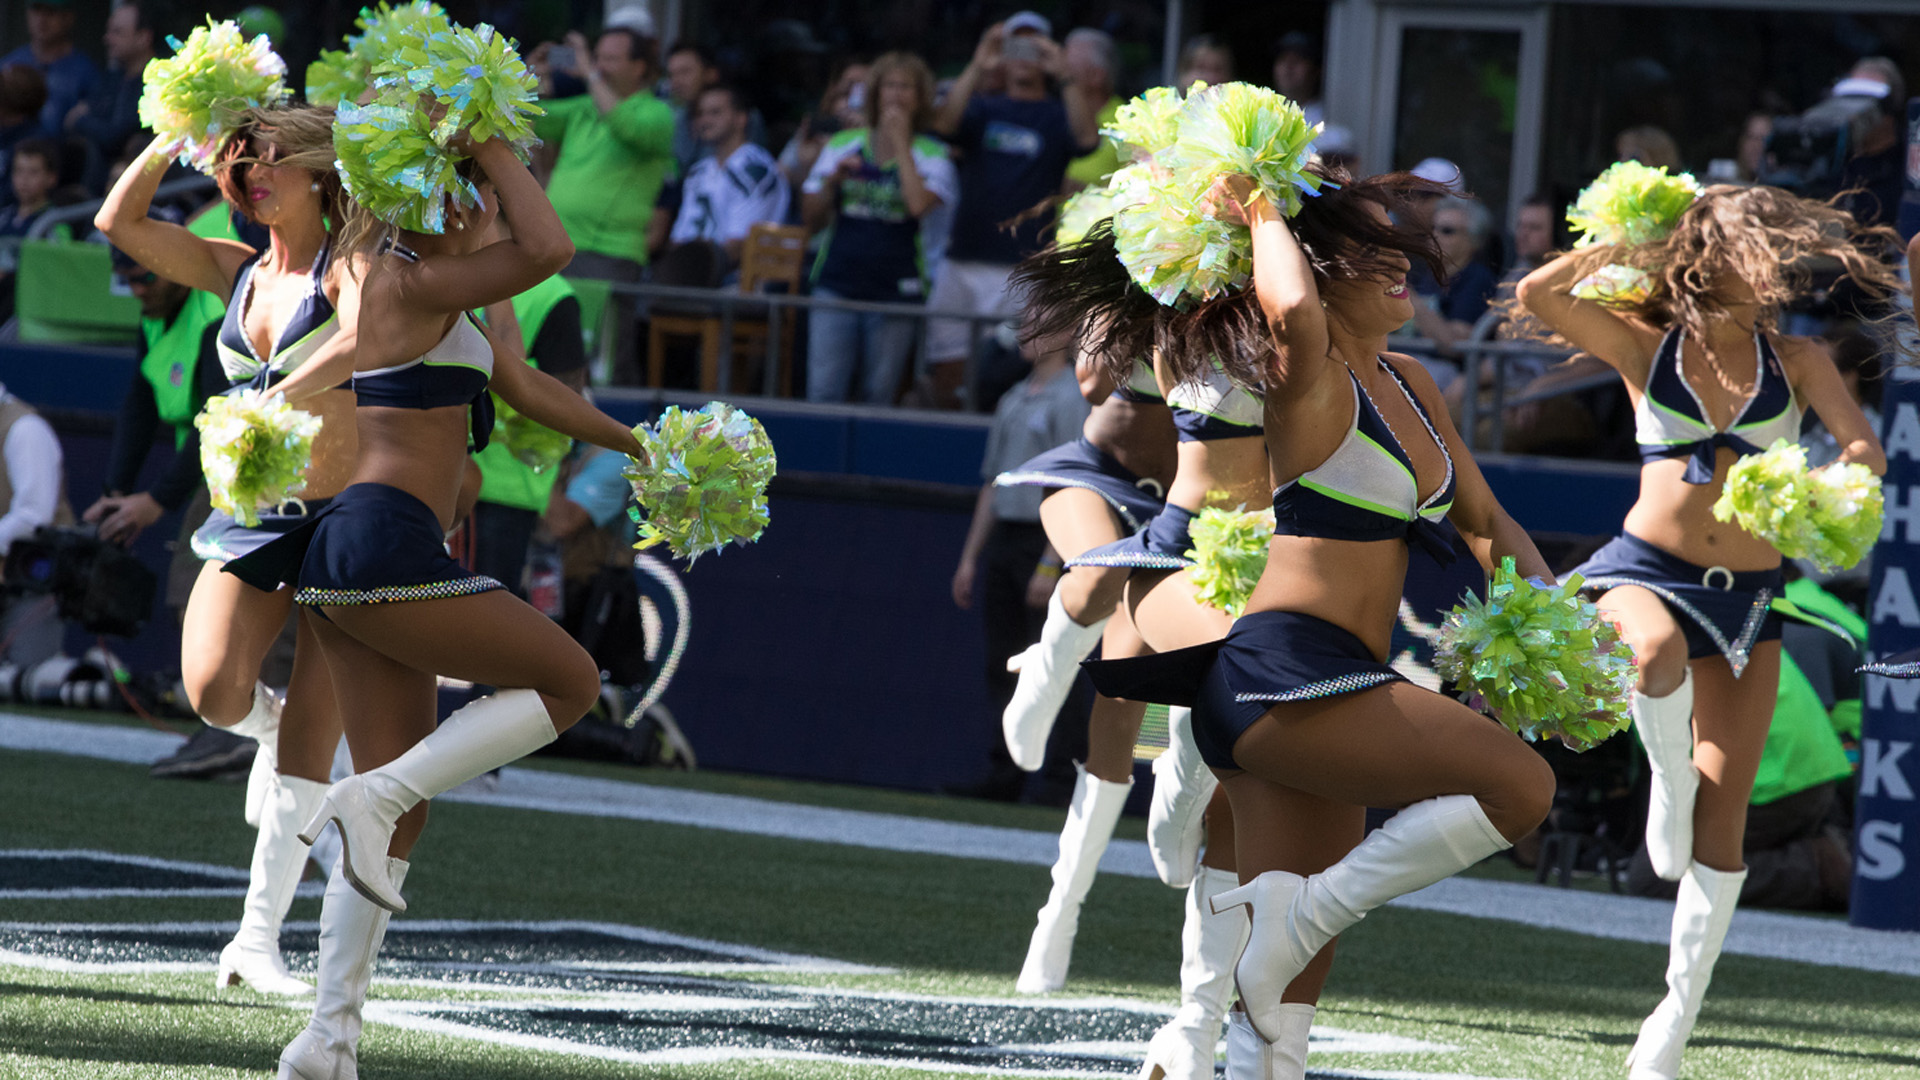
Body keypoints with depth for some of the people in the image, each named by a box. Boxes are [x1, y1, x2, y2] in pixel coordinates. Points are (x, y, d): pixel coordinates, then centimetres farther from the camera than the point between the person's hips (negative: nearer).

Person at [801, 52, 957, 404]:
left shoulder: (931, 155, 3)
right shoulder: (842, 146, 12)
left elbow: (919, 204, -19)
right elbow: (812, 219, 14)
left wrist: (901, 143, -10)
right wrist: (833, 181, -6)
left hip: (895, 291, -2)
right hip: (837, 287, 2)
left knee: (879, 396, 1)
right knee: (823, 392, -6)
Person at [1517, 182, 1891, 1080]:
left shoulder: (1794, 360, 6)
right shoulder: (1646, 348, 2)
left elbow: (1865, 450, -6)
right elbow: (1538, 294, -10)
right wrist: (1629, 247, -2)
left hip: (1749, 599, 3)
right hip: (1649, 570, -3)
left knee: (1724, 813, -2)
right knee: (1657, 651, -42)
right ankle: (1668, 782, -11)